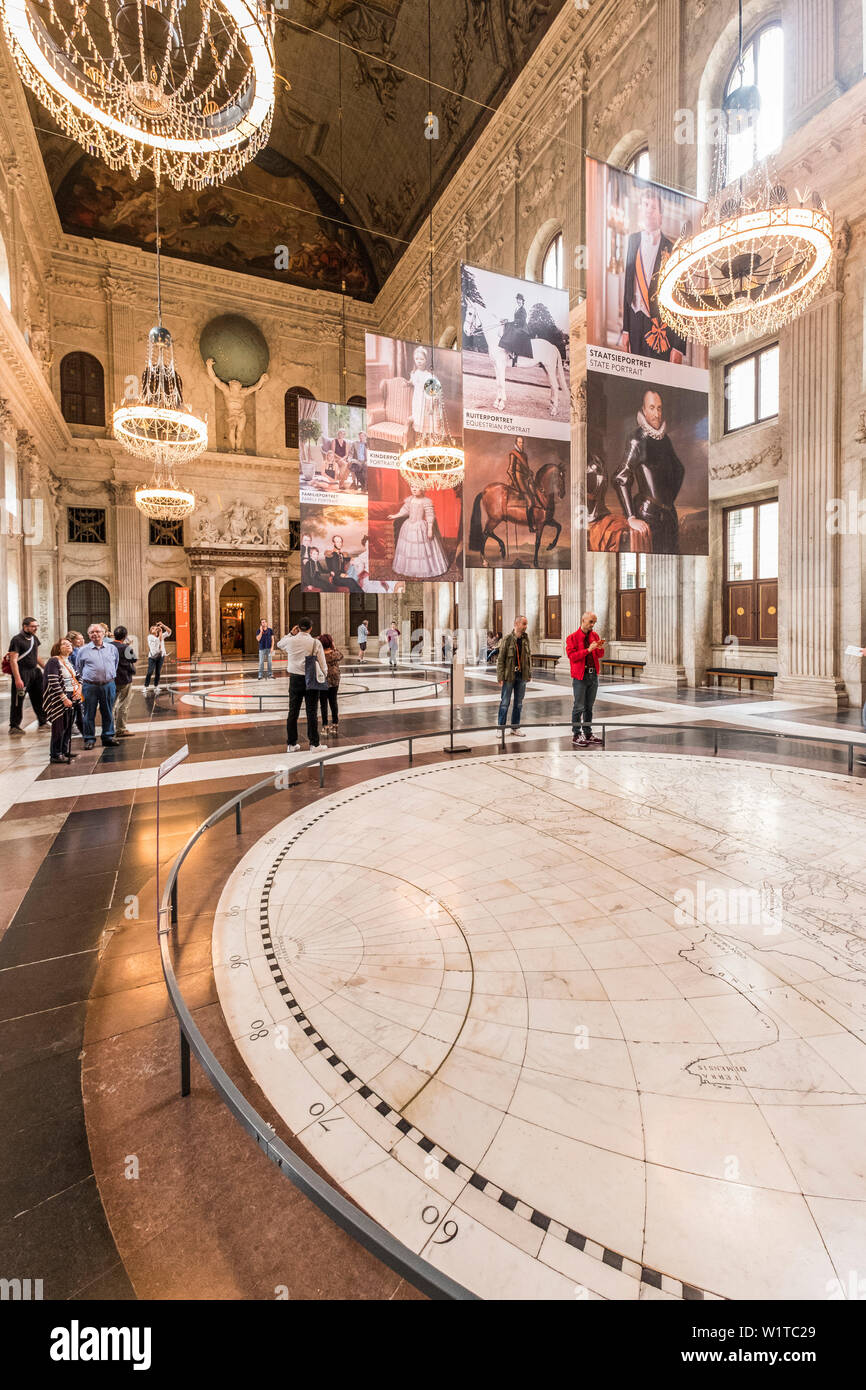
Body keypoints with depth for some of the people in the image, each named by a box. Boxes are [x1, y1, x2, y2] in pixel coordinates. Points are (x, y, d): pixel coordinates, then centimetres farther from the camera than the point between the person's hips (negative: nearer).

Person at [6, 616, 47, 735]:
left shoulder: (34, 638, 11)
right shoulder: (17, 639, -13)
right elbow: (13, 660, -18)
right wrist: (17, 679, -24)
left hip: (35, 671, 8)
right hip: (22, 672, -8)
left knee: (39, 698, 14)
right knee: (18, 700, -2)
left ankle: (43, 722, 25)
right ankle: (14, 726, 6)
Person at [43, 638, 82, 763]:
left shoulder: (68, 661, 14)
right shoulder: (53, 661, -11)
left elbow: (77, 676, 23)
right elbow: (53, 683, -18)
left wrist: (79, 688, 3)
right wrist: (64, 698, -20)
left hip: (71, 698, 8)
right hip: (59, 699, -8)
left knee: (68, 726, 12)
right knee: (59, 727, -3)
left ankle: (66, 751, 22)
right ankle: (56, 755, 4)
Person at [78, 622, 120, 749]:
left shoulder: (112, 648, 8)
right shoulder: (83, 650, 3)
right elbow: (79, 669, 14)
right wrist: (84, 680, 11)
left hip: (108, 685, 2)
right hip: (90, 686, -2)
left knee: (108, 713, 8)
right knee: (89, 714, 3)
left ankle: (108, 737, 18)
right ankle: (89, 738, 11)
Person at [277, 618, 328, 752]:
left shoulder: (291, 641, -4)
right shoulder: (315, 643, -9)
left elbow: (279, 644, 20)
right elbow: (322, 663, -4)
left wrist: (291, 634, 18)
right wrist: (324, 676, 11)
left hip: (295, 679, 2)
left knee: (293, 711, 9)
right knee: (312, 712, 3)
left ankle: (291, 744, 15)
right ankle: (314, 743, 8)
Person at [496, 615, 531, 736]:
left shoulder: (526, 639, 8)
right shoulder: (507, 639, -7)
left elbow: (529, 657, 15)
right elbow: (501, 659, -8)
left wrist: (529, 673, 9)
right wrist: (500, 677, -12)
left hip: (522, 676, 5)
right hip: (509, 675, -5)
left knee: (519, 703, 10)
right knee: (505, 703, 1)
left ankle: (515, 728, 20)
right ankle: (501, 728, 9)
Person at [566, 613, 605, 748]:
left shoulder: (595, 636, 12)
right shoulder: (572, 638, -5)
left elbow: (600, 656, 17)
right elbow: (571, 655, -15)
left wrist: (600, 648, -6)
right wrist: (588, 650, -21)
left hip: (593, 675, 6)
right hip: (580, 676, -6)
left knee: (589, 706, 12)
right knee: (579, 707, -5)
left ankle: (588, 733, 20)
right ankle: (576, 736, 0)